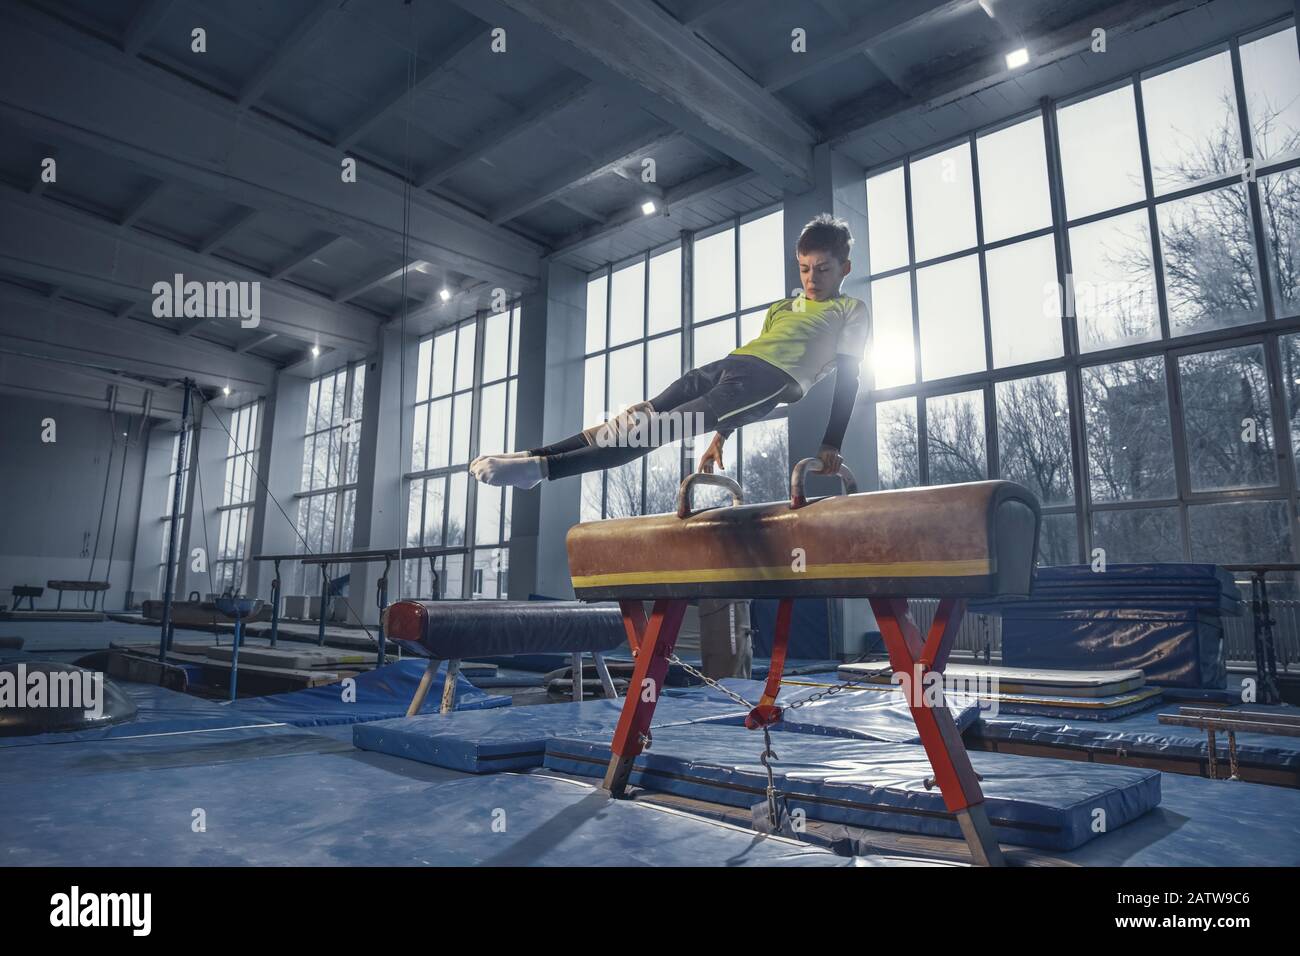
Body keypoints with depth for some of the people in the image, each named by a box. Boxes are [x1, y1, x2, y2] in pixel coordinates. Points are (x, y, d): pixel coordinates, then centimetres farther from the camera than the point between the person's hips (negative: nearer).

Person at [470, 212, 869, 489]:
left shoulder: (852, 311, 15)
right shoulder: (781, 308, 32)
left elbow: (848, 378, 5)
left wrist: (831, 445, -7)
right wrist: (721, 435, 20)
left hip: (770, 381, -6)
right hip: (731, 364, 7)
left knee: (662, 426, -20)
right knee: (645, 414, -10)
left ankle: (544, 468, -29)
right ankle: (533, 455, -15)